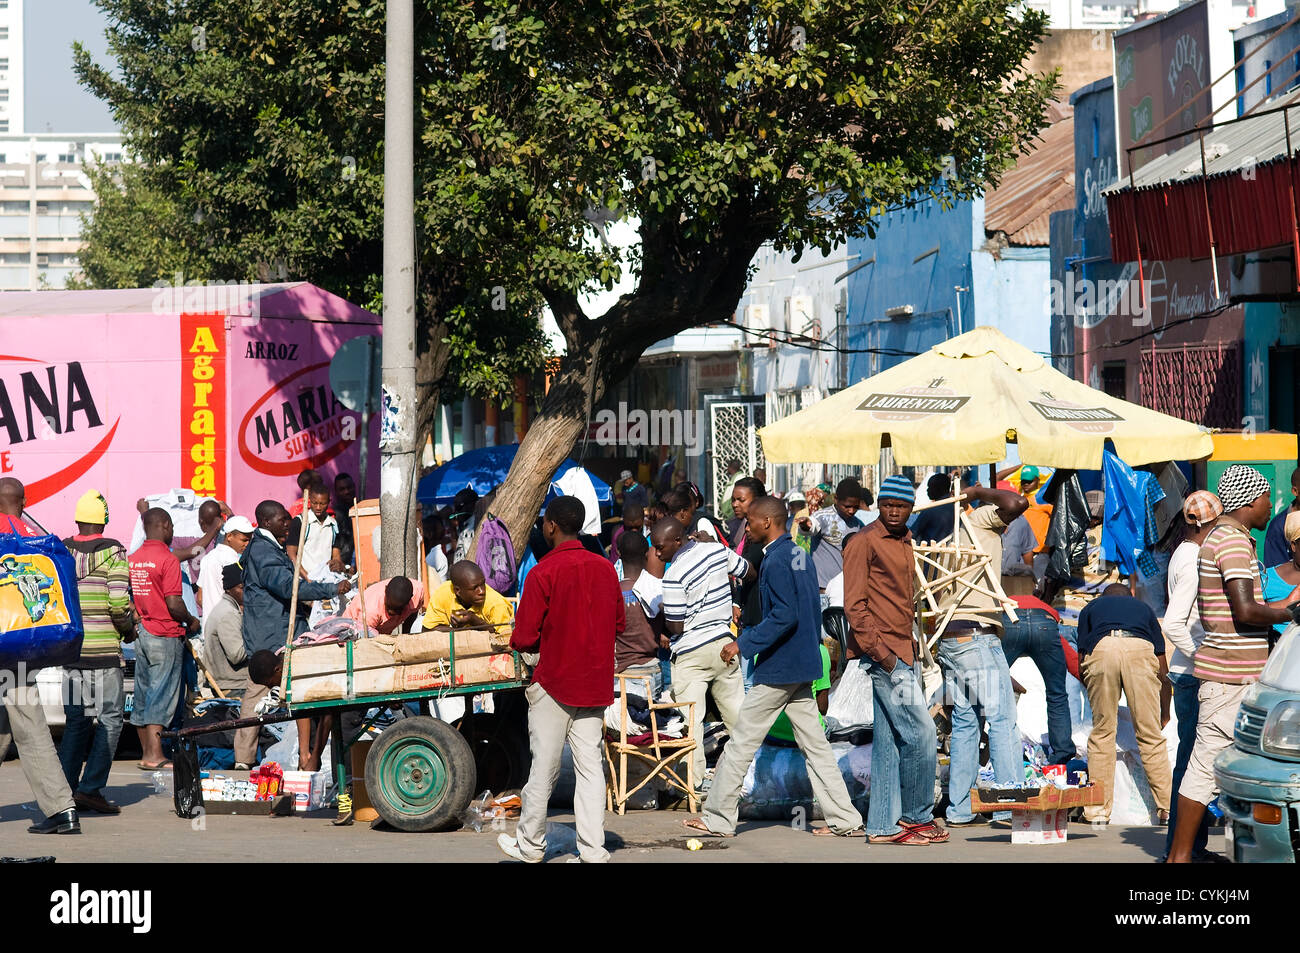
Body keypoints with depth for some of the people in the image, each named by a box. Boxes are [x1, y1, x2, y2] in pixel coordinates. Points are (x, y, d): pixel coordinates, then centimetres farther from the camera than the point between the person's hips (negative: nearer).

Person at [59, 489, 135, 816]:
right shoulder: (112, 552, -7)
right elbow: (119, 604, -14)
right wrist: (129, 630, 5)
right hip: (104, 651, -5)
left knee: (76, 721, 12)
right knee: (110, 718, 2)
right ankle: (90, 789, -5)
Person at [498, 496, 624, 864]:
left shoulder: (543, 573, -14)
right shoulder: (605, 568, 3)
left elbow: (524, 638, -13)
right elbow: (619, 625, 13)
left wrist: (516, 643, 8)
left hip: (553, 681, -5)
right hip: (595, 681, 5)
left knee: (545, 766, 5)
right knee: (590, 765, 5)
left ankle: (530, 844, 17)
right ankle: (593, 850, 2)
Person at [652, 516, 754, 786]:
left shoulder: (674, 575, -20)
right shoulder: (717, 550, -1)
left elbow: (676, 626, -17)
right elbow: (750, 573, 15)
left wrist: (660, 616, 3)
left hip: (691, 654, -7)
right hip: (724, 642, 7)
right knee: (736, 711, 16)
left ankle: (693, 780, -1)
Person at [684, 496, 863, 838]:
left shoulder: (776, 561, -16)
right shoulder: (799, 555, 12)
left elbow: (785, 616, -24)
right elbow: (814, 608, 17)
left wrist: (744, 644, -21)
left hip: (778, 668, -9)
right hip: (803, 665, 9)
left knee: (741, 742, 0)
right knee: (814, 744, 10)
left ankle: (717, 819, 6)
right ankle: (845, 819, 8)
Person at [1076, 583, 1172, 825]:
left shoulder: (1091, 607, 36)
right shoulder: (1143, 607, 38)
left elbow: (1081, 662, 26)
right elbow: (1162, 668, 33)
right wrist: (1165, 712, 44)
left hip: (1101, 649, 0)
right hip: (1140, 649, 0)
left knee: (1102, 731, 10)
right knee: (1150, 734, 7)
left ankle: (1098, 810, 9)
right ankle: (1167, 808, 9)